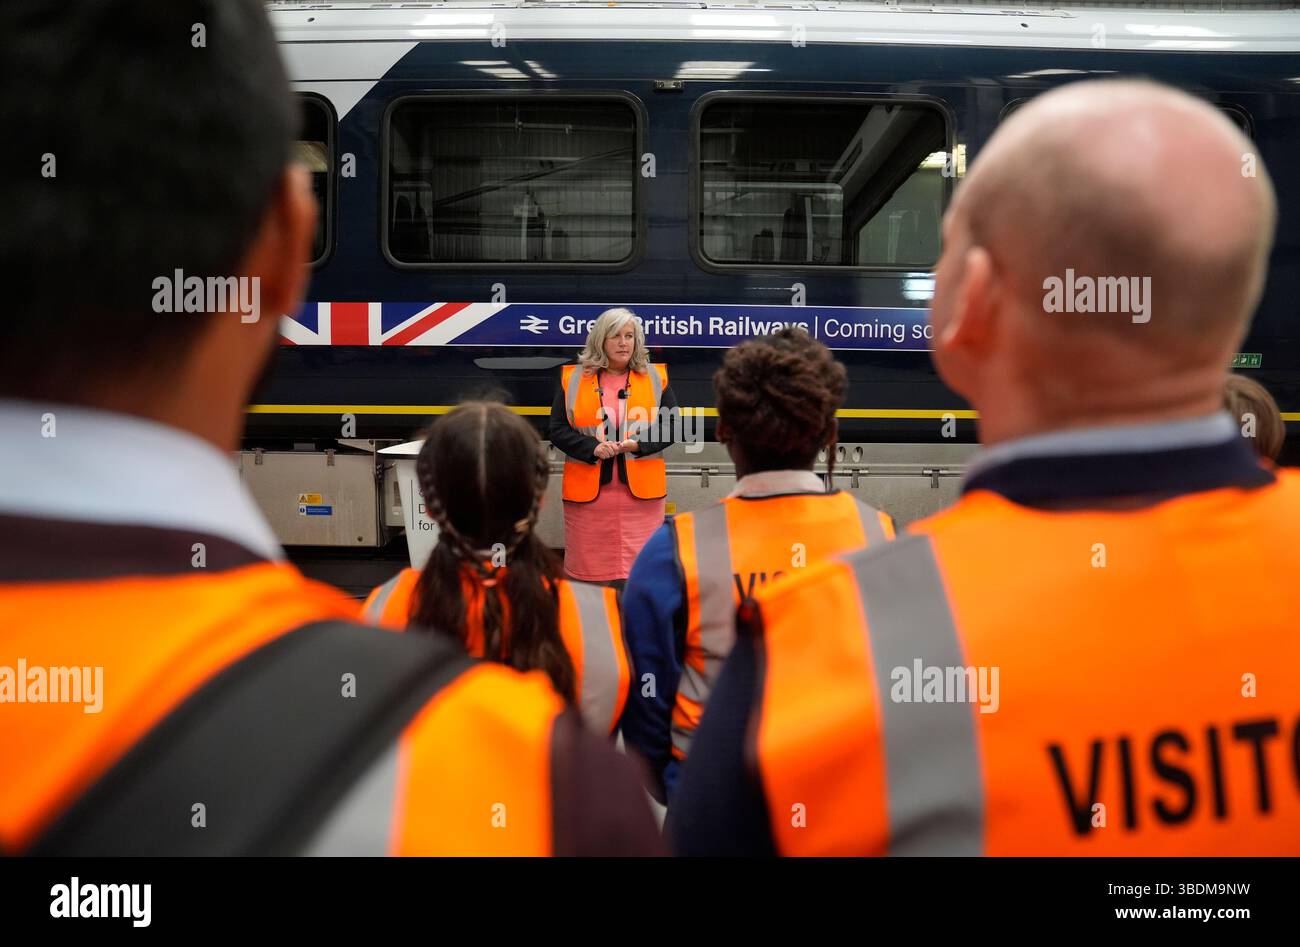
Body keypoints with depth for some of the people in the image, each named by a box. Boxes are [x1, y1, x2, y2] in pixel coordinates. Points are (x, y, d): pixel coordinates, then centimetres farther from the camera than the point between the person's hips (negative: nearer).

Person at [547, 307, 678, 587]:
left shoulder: (655, 377, 8)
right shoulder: (573, 378, 6)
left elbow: (671, 426, 6)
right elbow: (557, 430, 3)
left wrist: (638, 444, -12)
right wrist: (592, 448, -13)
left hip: (641, 490, 0)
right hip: (587, 490, 0)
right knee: (587, 566, 5)